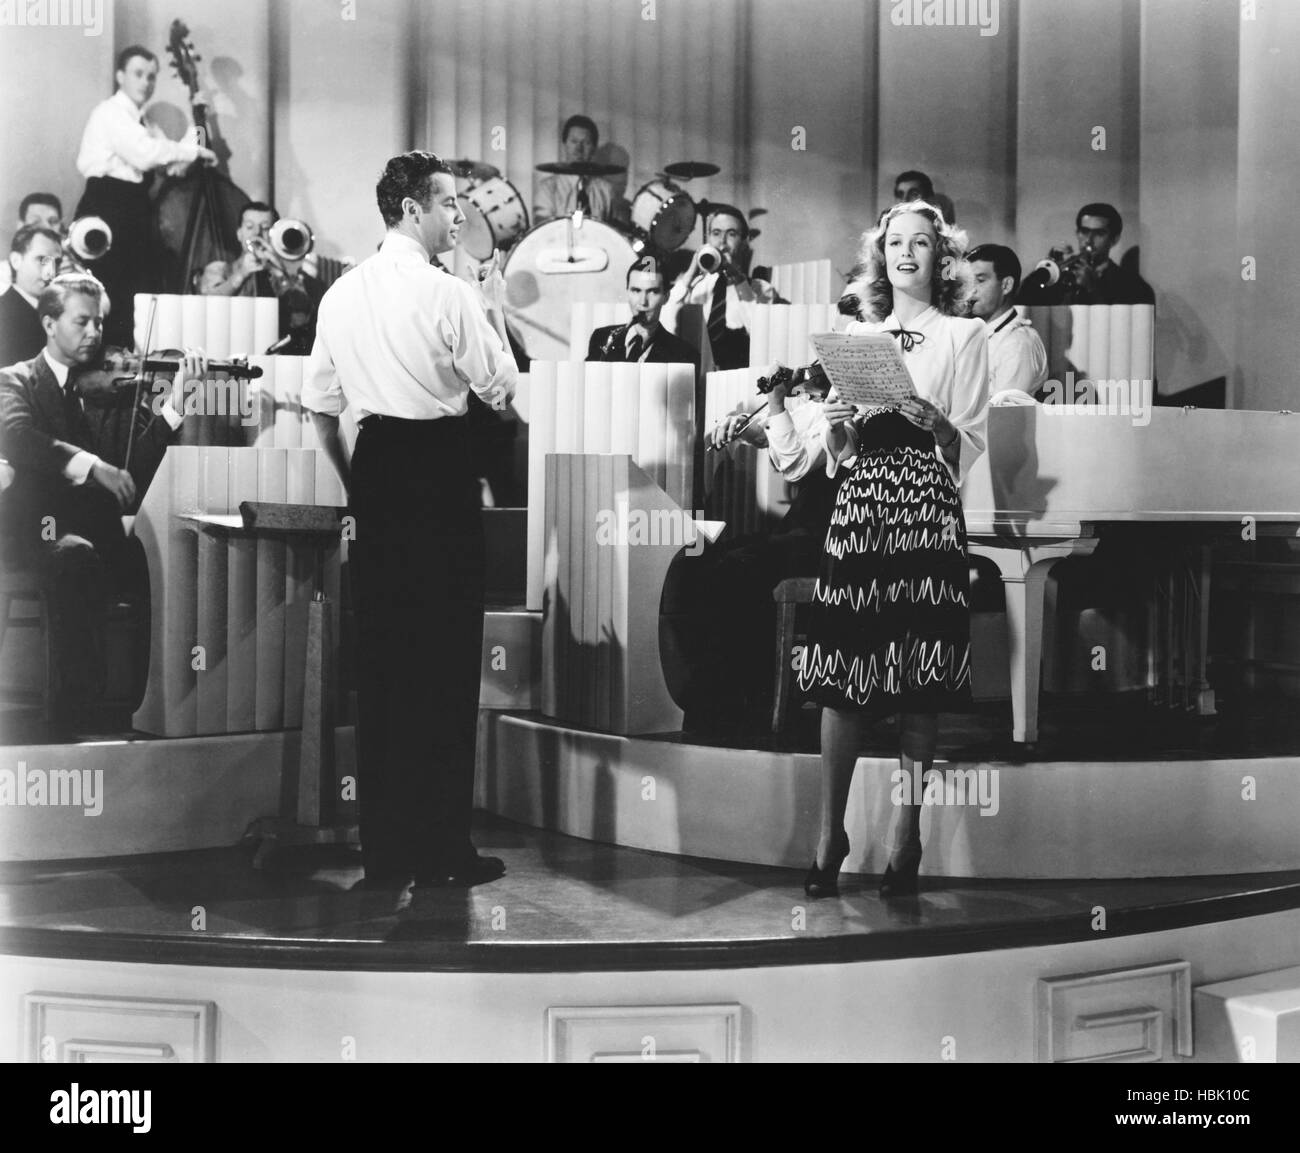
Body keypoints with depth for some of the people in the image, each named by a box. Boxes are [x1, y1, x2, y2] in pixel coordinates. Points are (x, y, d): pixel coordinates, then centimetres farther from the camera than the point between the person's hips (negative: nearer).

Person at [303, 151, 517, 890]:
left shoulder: (342, 294, 8)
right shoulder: (448, 295, -11)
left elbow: (321, 406, 12)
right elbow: (504, 392, -6)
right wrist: (496, 312, 8)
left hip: (375, 463, 6)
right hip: (441, 466, -6)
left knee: (380, 656, 11)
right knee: (447, 659, 2)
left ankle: (385, 850, 16)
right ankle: (442, 850, 6)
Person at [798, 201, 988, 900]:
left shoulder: (963, 336, 8)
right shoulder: (855, 336, 17)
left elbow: (970, 448, 1)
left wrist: (934, 424, -18)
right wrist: (836, 420, -4)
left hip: (928, 512, -2)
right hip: (859, 506, 3)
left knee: (919, 685, -2)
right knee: (841, 678, -4)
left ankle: (906, 839, 6)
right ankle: (830, 836, 3)